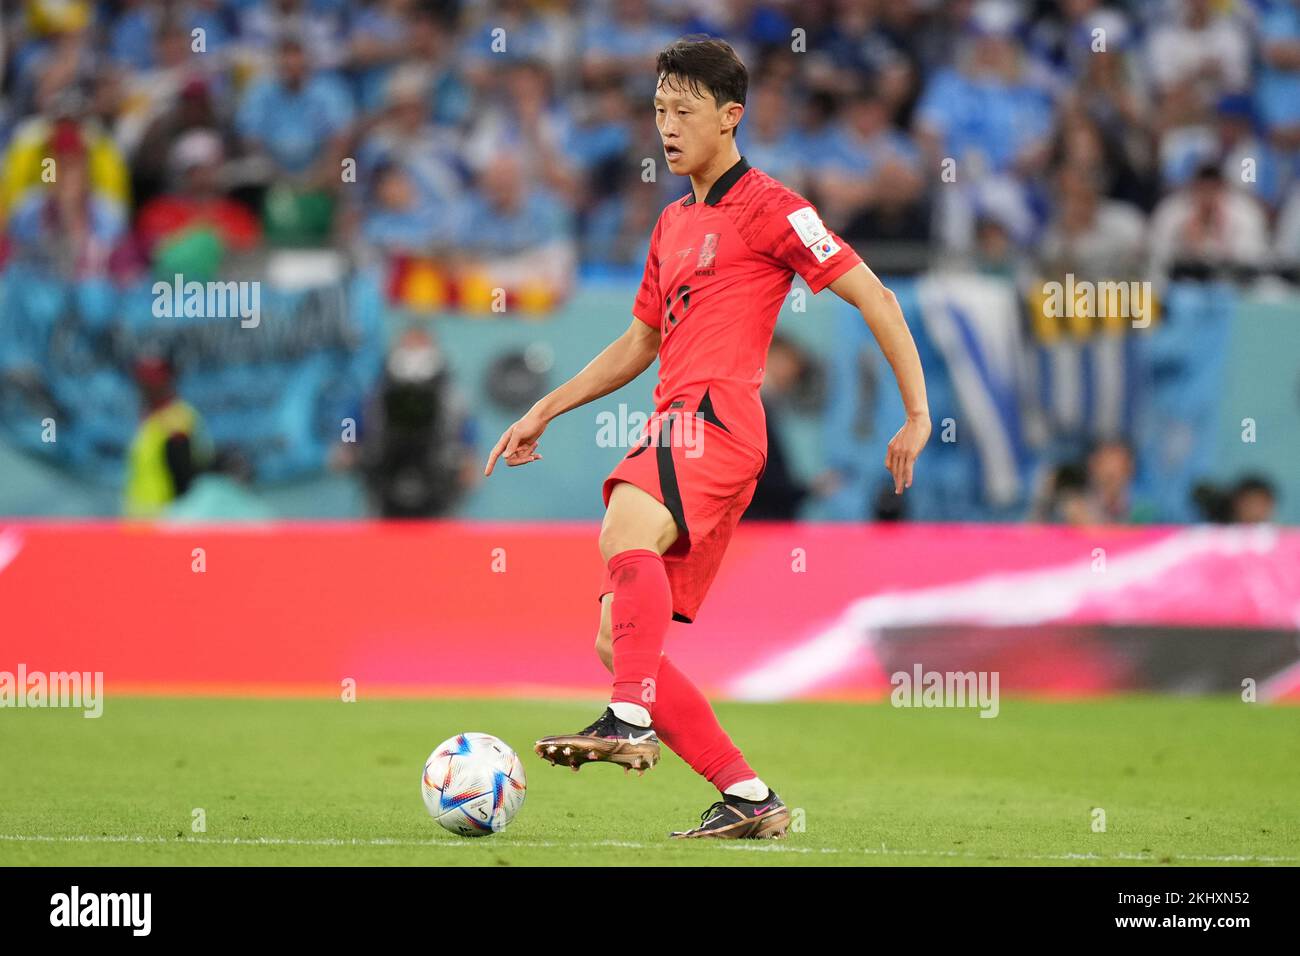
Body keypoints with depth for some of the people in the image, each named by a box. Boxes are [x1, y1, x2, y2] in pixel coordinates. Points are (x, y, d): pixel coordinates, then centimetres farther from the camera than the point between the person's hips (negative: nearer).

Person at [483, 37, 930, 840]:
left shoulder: (765, 206, 1)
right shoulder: (674, 224, 26)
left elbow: (873, 296, -3)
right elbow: (639, 344, 36)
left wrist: (918, 413, -9)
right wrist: (545, 412, 31)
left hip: (717, 414, -9)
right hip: (676, 424, 9)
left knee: (626, 528, -37)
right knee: (620, 640, 1)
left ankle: (630, 722, -47)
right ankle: (750, 799, 4)